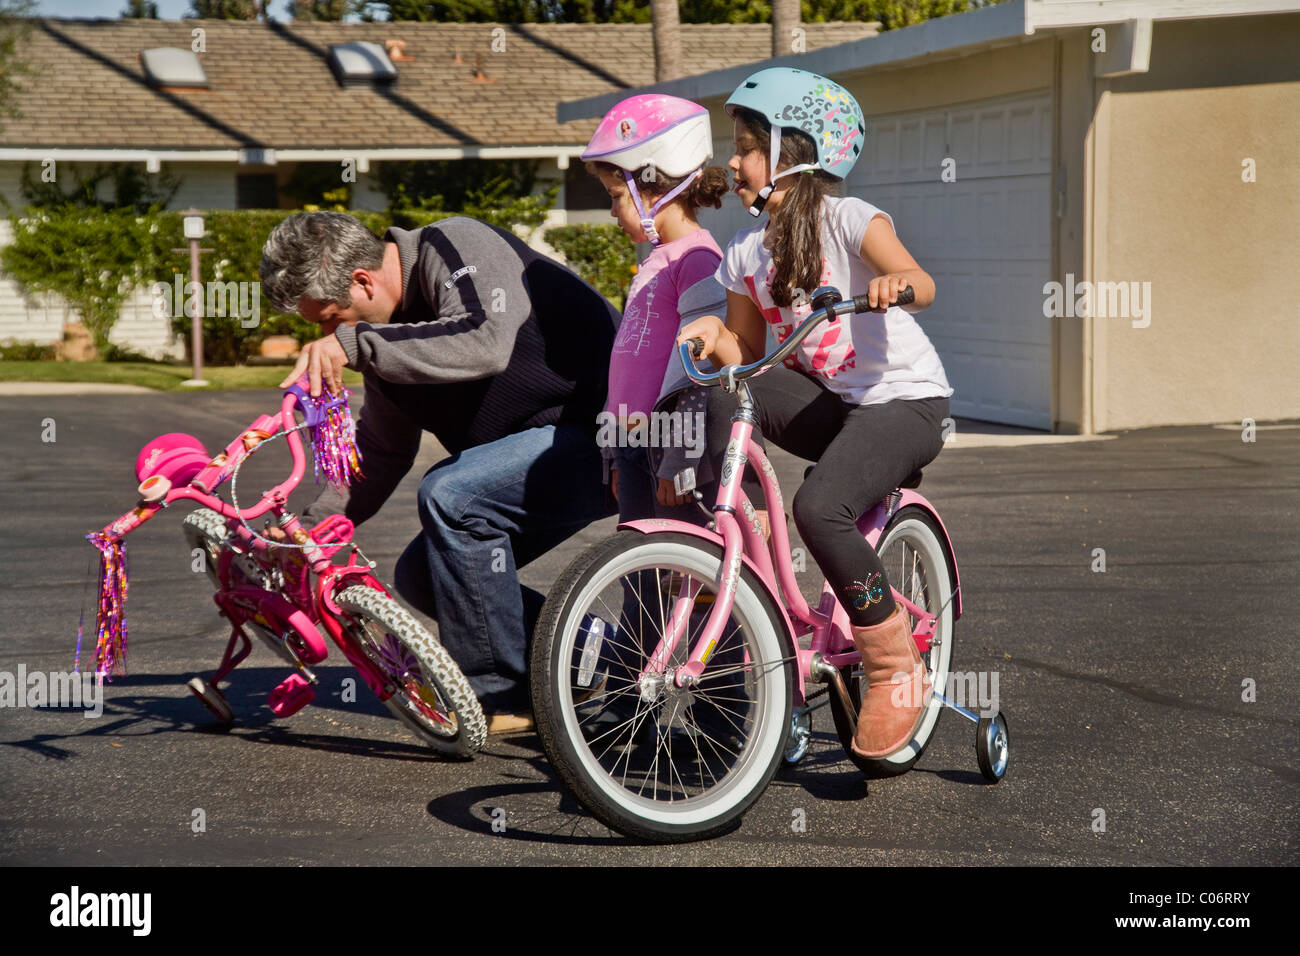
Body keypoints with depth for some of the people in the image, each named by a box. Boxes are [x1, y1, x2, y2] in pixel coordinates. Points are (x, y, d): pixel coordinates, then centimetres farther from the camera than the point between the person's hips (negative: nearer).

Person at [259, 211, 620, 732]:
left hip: (605, 436, -10)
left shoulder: (456, 249, -18)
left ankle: (499, 696, -15)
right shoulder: (391, 337, 9)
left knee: (451, 495, -28)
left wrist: (353, 342, -36)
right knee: (421, 576, 3)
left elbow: (486, 345, -37)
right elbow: (380, 450, 20)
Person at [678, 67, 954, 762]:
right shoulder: (745, 253, 8)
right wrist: (713, 336, -12)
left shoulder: (848, 220, -11)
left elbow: (922, 284, -26)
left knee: (819, 508, -30)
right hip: (824, 400, 6)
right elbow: (745, 352, 10)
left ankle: (897, 669, -15)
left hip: (903, 400, -6)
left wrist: (895, 281, -49)